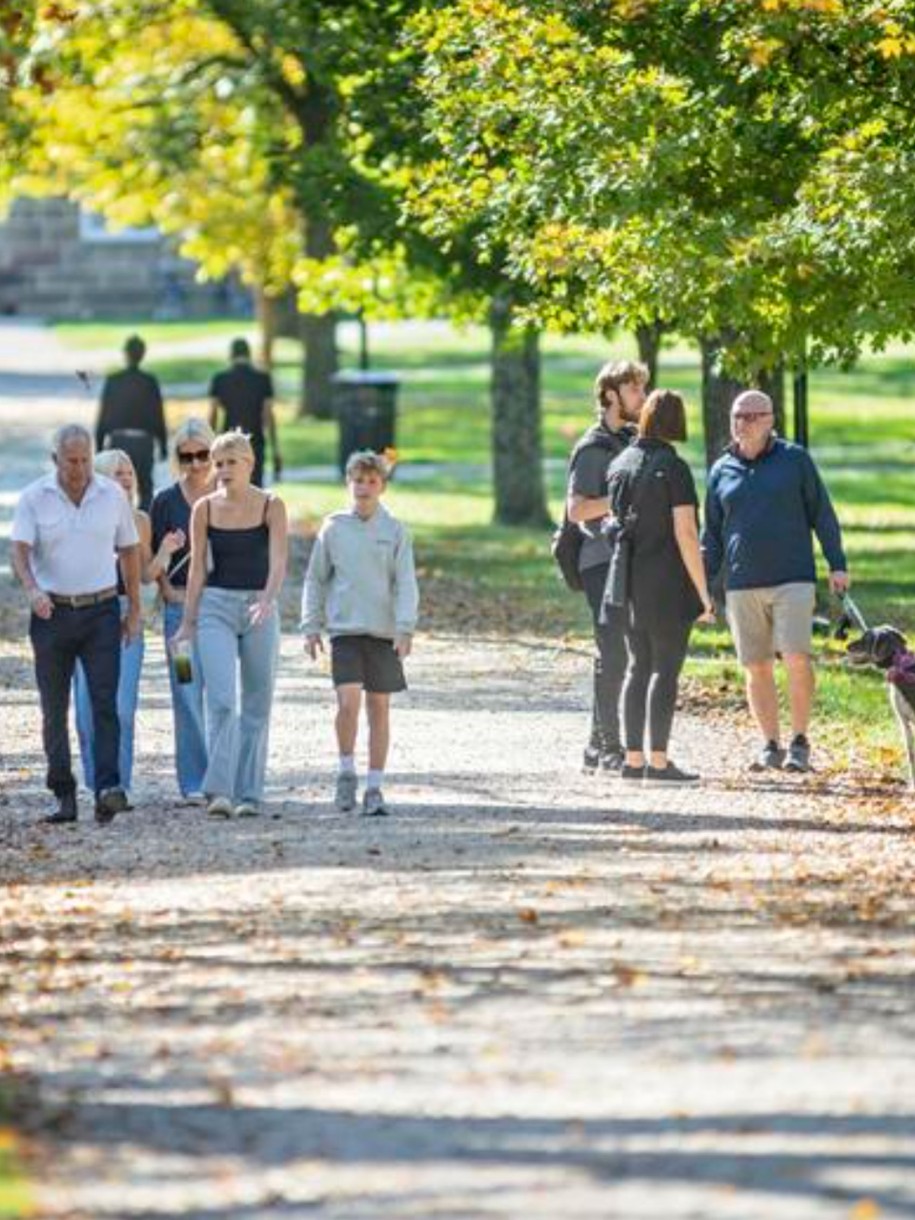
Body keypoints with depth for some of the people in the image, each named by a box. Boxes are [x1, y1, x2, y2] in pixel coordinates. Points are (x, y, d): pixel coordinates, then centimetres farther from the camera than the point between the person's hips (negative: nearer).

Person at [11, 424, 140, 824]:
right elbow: (19, 550, -12)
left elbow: (129, 551, 12)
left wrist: (134, 610, 12)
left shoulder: (112, 495, 3)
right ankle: (64, 796, 9)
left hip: (101, 611, 0)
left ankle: (108, 789, -21)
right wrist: (32, 589, -32)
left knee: (105, 701, -13)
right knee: (55, 710, 3)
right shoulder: (34, 498, -2)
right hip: (53, 612, 0)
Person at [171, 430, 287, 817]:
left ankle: (249, 794, 10)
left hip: (260, 609, 0)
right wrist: (188, 623, 2)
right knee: (221, 700, -13)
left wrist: (267, 601, -29)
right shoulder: (205, 509, 2)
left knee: (256, 705, 4)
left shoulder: (271, 507, -1)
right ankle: (219, 791, -18)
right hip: (216, 605, 0)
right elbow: (197, 568, 4)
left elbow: (278, 561, -12)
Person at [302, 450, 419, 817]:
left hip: (383, 632, 0)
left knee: (379, 707, 5)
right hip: (344, 630, 0)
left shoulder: (395, 531, 2)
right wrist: (311, 627, 6)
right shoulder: (334, 528, 5)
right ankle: (346, 773, 3)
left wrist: (405, 629, -12)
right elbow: (315, 580, 11)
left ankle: (374, 787, 11)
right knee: (348, 701, -15)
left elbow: (406, 584, -1)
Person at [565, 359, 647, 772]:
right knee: (612, 653, -9)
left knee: (615, 655, 9)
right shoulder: (593, 447, -9)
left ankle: (598, 746, 14)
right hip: (602, 561, -8)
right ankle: (608, 746, -6)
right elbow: (577, 509, -16)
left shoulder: (630, 440, 17)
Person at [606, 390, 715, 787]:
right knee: (666, 669, -3)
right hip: (667, 584, -6)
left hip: (629, 582, 6)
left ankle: (633, 760, 12)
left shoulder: (619, 465, 8)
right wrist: (703, 592, -10)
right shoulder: (673, 468, -12)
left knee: (638, 667, 12)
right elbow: (685, 534, -15)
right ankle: (657, 763, -4)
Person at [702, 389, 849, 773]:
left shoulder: (795, 459, 5)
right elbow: (712, 535, 16)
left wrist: (837, 565, 1)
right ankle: (770, 745, 9)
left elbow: (821, 513, 7)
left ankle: (800, 742, -5)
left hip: (792, 579, -3)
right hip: (742, 586, 3)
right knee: (757, 668, 2)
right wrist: (703, 584, 8)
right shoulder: (721, 471, 11)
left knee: (796, 658, -15)